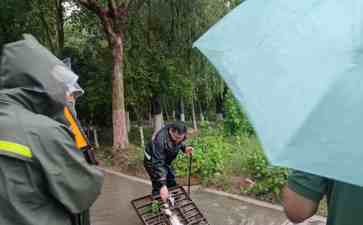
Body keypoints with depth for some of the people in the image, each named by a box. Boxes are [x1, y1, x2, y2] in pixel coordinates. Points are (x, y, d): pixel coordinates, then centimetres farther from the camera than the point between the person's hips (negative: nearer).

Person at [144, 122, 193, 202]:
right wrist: (162, 185, -48)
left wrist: (184, 148, -14)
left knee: (172, 184, 15)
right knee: (158, 188, -13)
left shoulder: (179, 135, -20)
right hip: (152, 161, -7)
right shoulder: (160, 139, -41)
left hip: (166, 161, 7)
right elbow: (157, 163, -44)